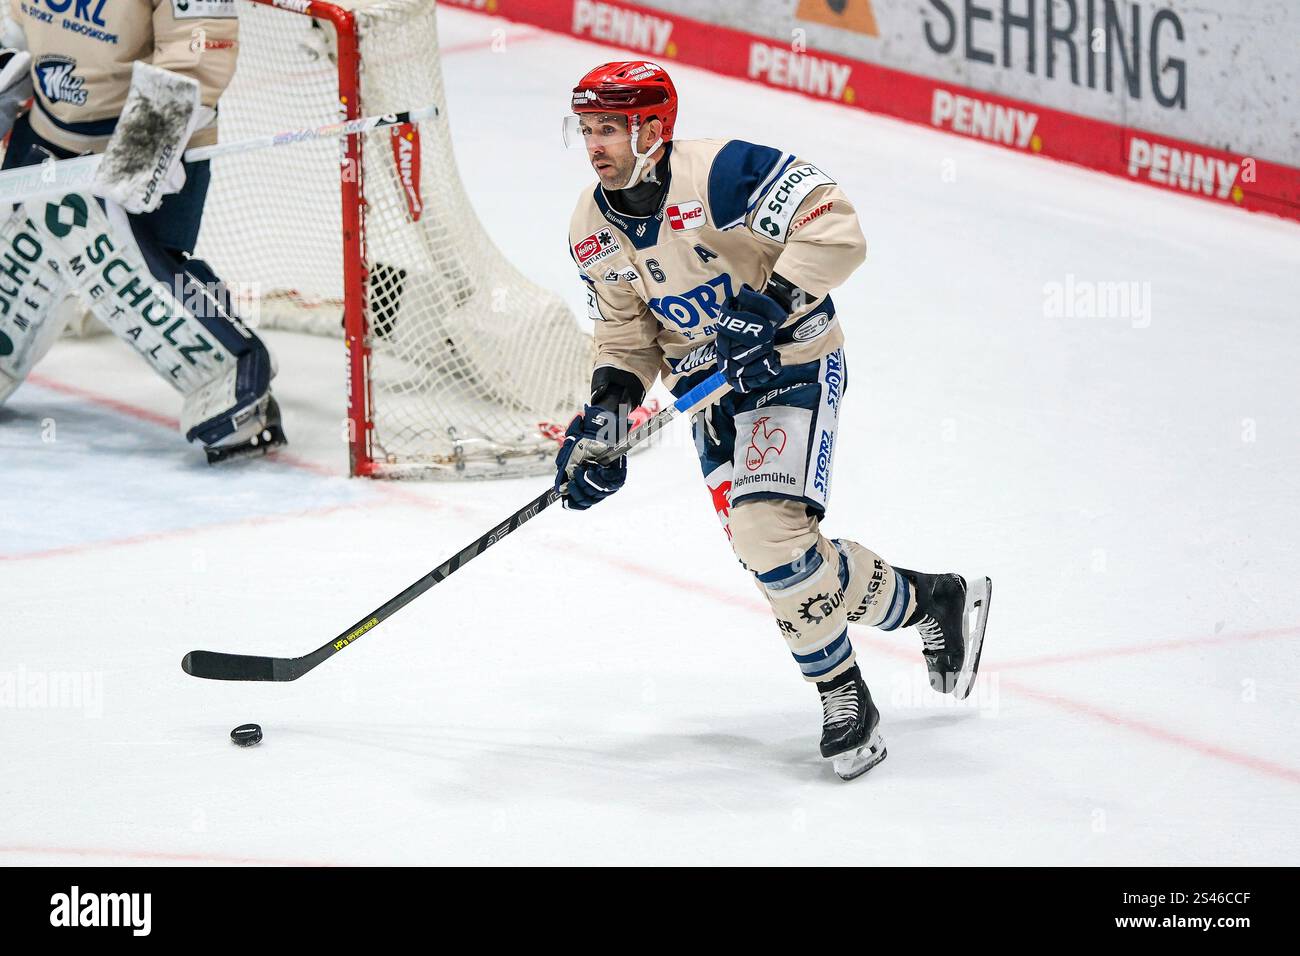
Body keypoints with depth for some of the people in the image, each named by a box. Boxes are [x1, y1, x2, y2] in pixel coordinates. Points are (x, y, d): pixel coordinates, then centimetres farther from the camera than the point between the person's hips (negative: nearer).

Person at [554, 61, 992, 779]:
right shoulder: (593, 231, 1)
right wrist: (604, 417, -6)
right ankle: (932, 603, 26)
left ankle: (843, 697, -5)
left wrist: (773, 304, -35)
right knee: (773, 561, 4)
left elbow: (834, 228, -27)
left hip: (792, 365, -8)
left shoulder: (719, 172, -22)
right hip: (709, 388, 8)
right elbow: (629, 337, 9)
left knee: (769, 532, -23)